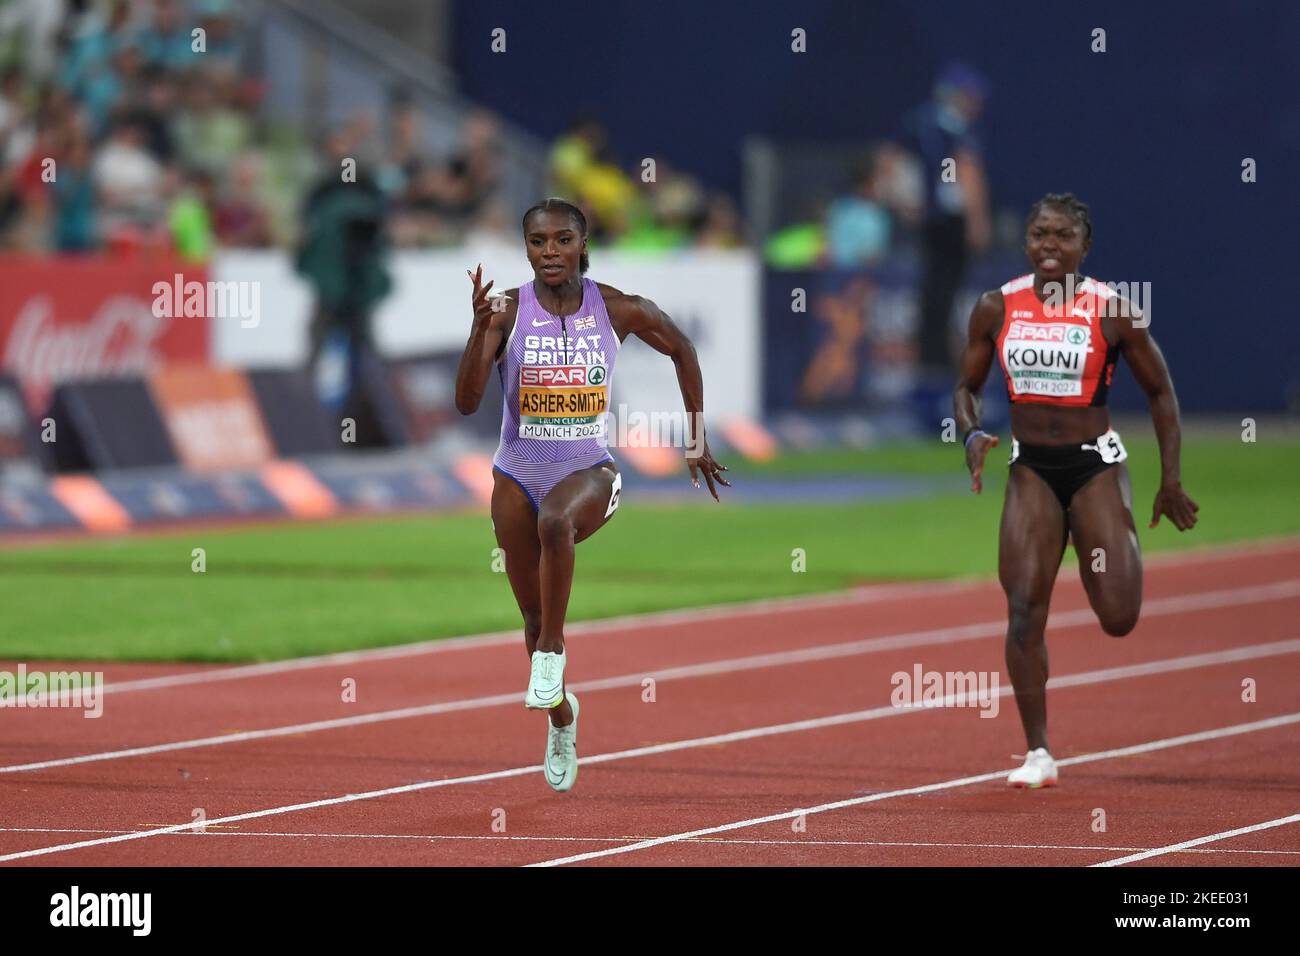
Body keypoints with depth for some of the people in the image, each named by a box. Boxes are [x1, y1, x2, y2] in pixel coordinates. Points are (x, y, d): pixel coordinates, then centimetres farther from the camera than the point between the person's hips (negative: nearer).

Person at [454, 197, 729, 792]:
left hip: (589, 471, -2)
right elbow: (466, 403, -18)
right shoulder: (508, 311, -10)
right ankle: (561, 715, 38)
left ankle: (551, 650, -22)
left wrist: (697, 438, 13)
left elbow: (681, 348, 12)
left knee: (555, 523, -39)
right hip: (518, 476, 2)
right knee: (534, 618, 10)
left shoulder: (617, 309, -8)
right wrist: (481, 330, -32)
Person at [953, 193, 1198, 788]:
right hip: (1030, 469, 2)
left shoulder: (1112, 311, -8)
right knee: (1024, 611, -9)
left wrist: (1171, 481, 1)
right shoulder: (996, 308, 0)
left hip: (1095, 464, -2)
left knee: (1118, 620, -6)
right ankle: (1038, 754, -2)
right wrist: (972, 434, -11)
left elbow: (1160, 391, 2)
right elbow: (966, 386, 11)